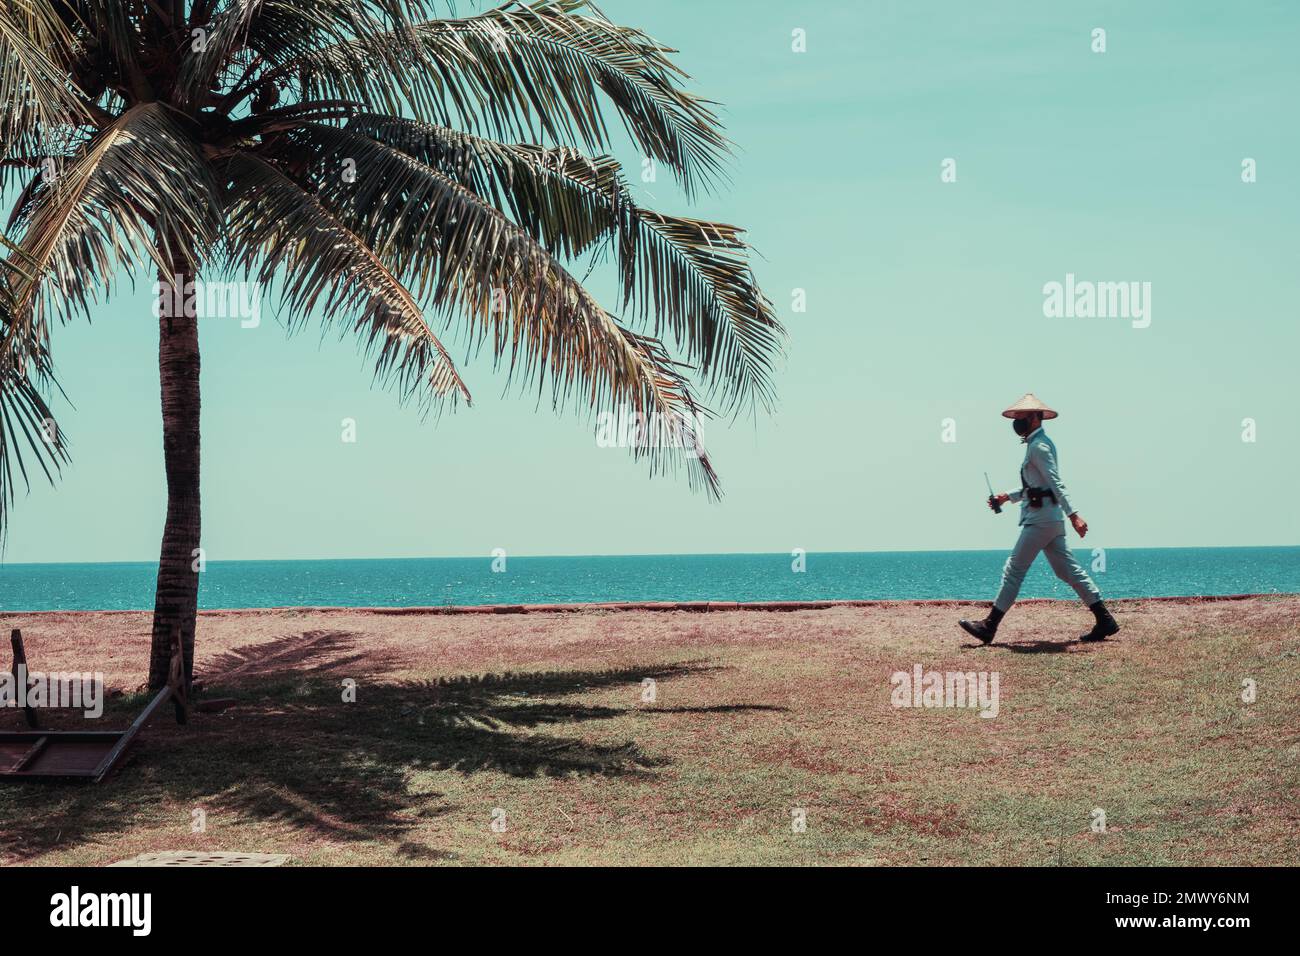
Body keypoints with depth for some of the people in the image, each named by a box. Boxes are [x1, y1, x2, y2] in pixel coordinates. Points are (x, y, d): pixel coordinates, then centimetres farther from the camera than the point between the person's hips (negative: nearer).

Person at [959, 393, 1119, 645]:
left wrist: (1073, 514, -27)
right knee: (1068, 570, 9)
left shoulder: (1038, 446, -12)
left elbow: (1055, 483, -21)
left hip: (1040, 518, -10)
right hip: (1050, 518, 10)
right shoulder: (1038, 444, 19)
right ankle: (1104, 621, 7)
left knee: (1014, 570, -7)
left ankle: (989, 627, -5)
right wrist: (1006, 497, 20)